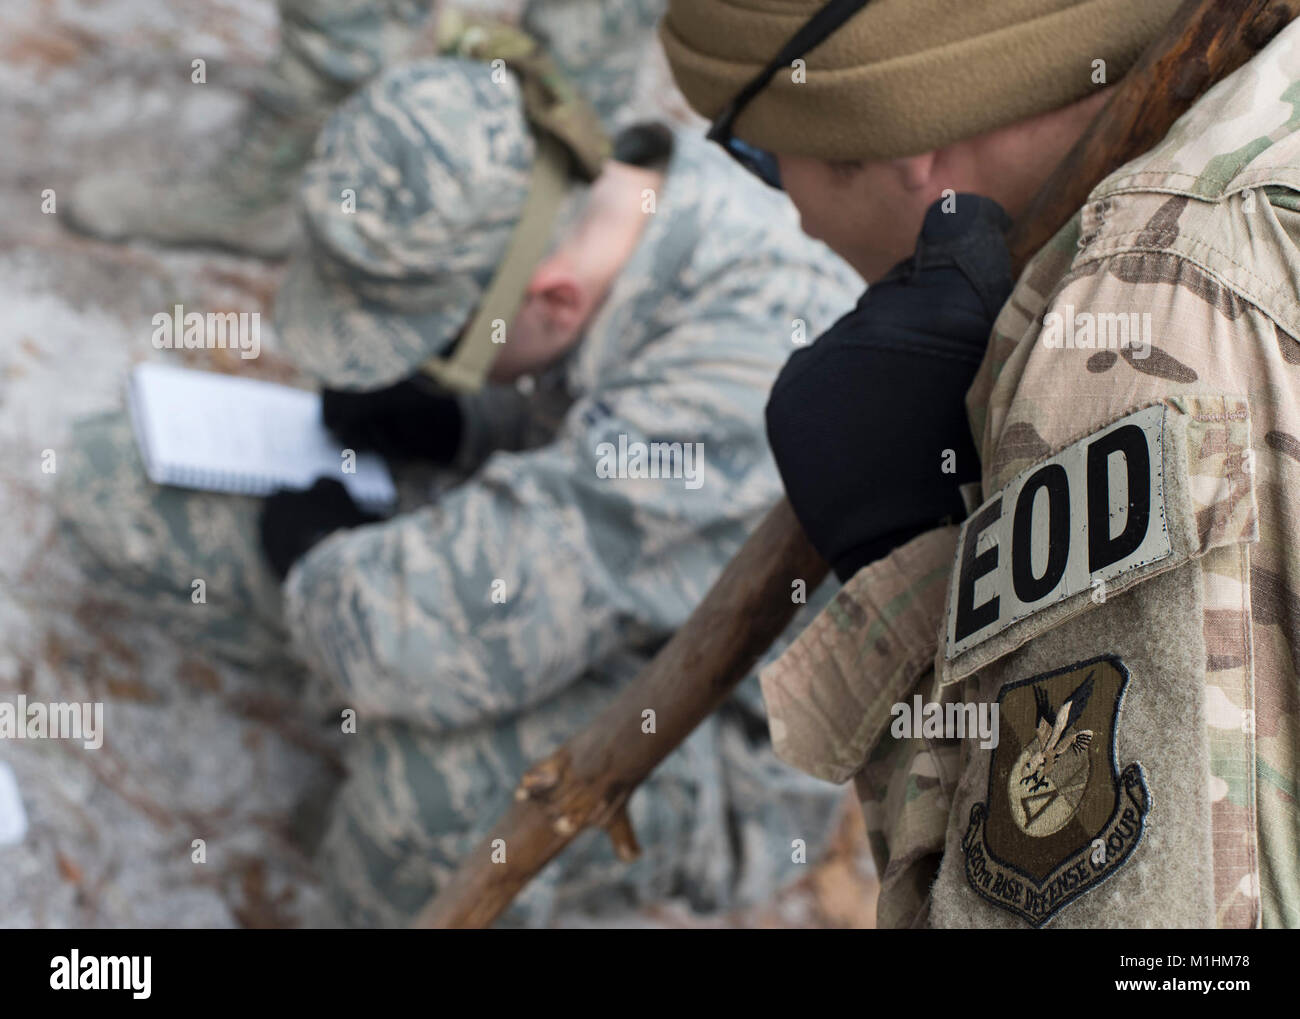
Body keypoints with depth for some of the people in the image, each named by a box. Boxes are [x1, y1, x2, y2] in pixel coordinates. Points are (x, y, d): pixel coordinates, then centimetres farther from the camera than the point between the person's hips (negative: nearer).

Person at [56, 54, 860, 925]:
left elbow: (436, 637, -42)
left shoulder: (747, 377, -40)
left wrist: (314, 547, -19)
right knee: (113, 485, 3)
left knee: (434, 754, -43)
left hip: (717, 757, -7)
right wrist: (445, 426, -9)